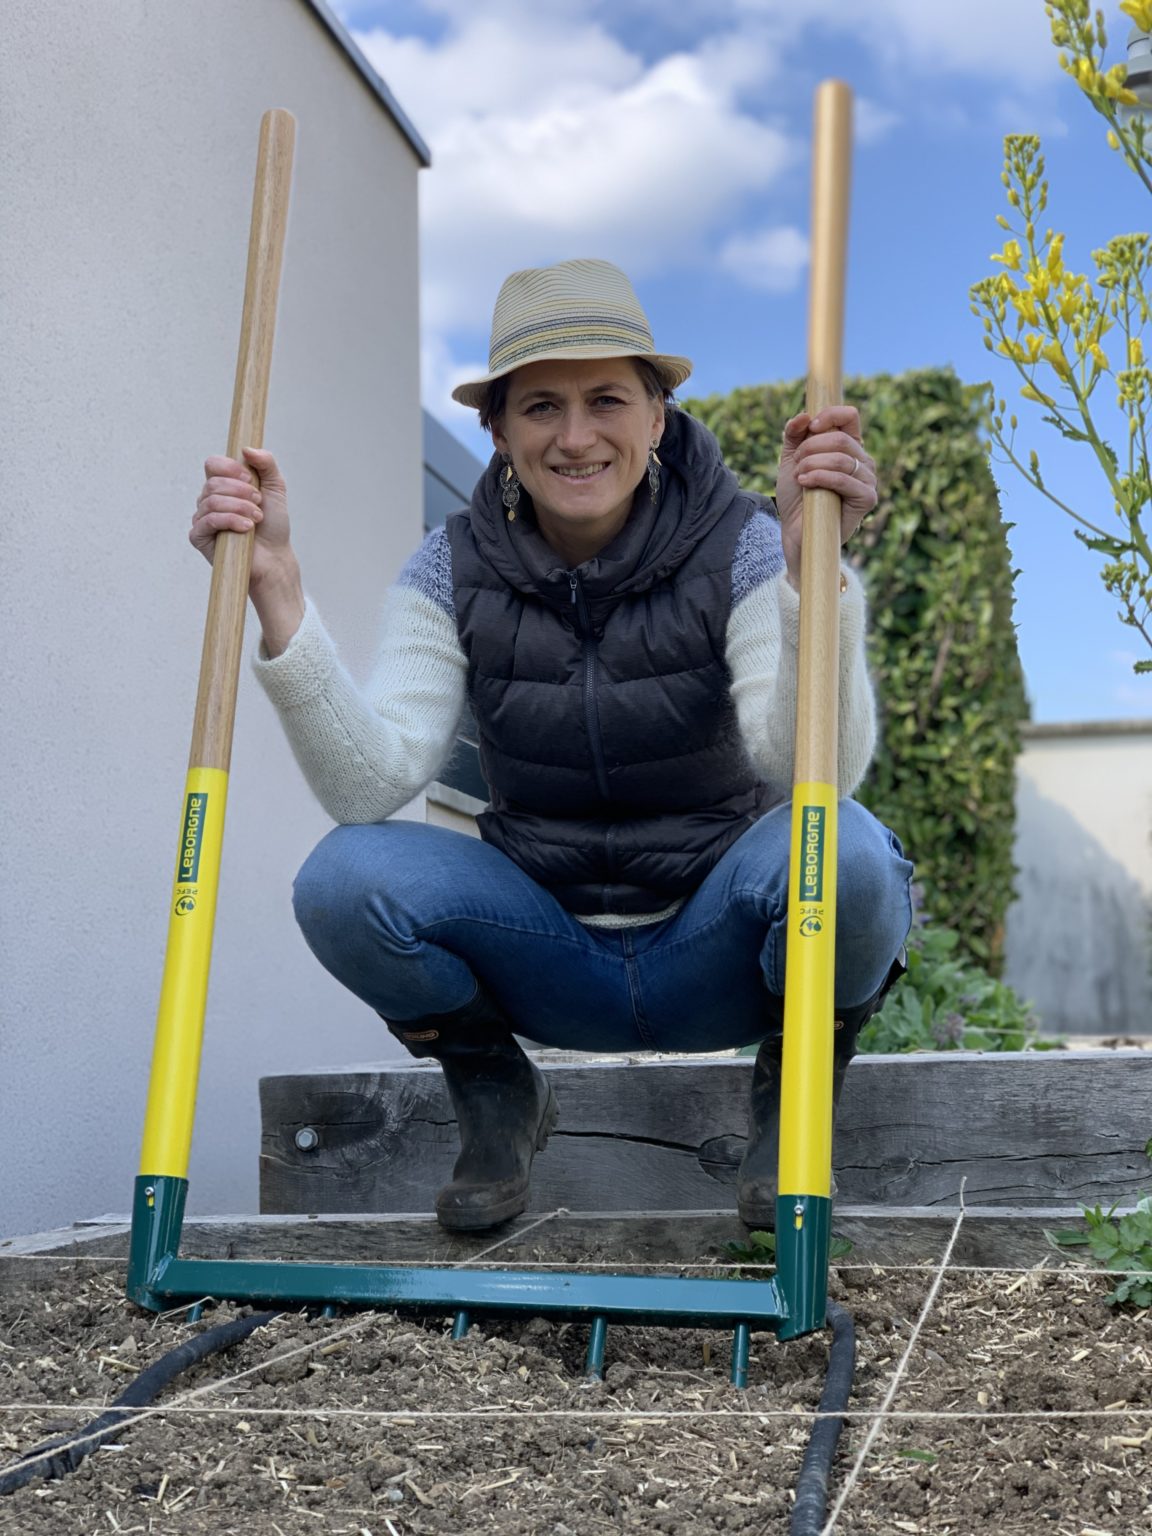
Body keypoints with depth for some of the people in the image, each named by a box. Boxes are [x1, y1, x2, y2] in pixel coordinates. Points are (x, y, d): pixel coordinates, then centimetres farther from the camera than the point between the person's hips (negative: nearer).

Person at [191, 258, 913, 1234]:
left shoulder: (740, 550, -14)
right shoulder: (455, 572, -8)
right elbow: (369, 786, -20)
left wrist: (814, 564, -43)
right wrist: (276, 589, -31)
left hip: (716, 953, -1)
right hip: (548, 958, 2)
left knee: (840, 849, -33)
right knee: (348, 878, -25)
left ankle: (792, 1094, 0)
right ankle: (495, 1097, 6)